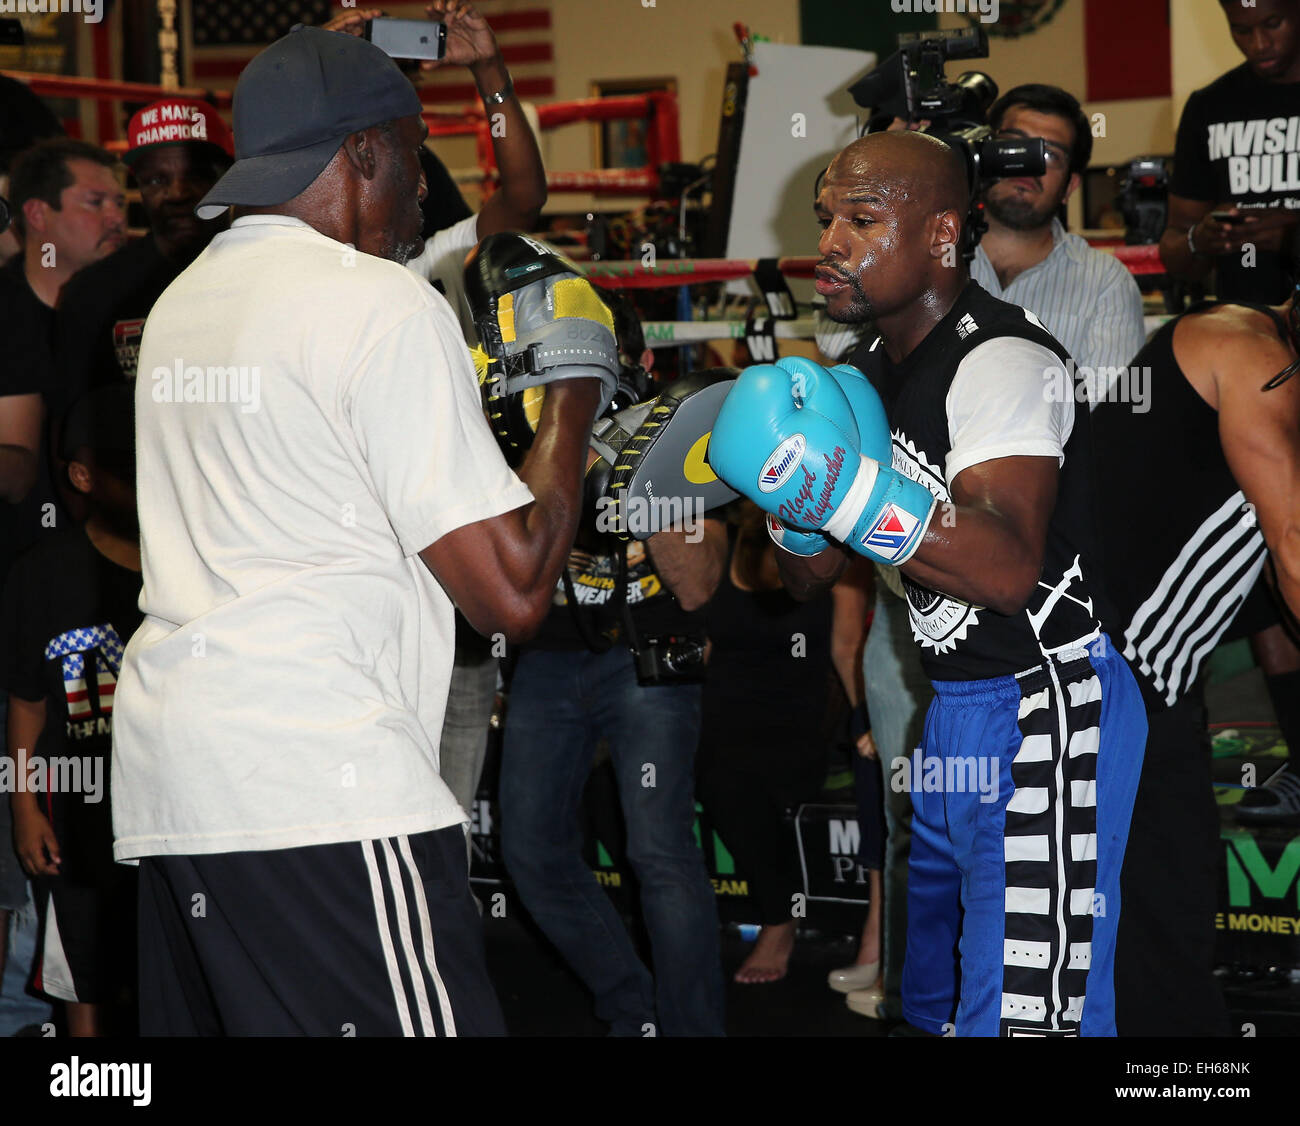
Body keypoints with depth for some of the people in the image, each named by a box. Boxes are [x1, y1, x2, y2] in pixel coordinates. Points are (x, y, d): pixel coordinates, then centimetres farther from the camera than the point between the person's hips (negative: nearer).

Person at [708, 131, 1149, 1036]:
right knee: (934, 998, 18)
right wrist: (799, 511, -8)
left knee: (1020, 1016, -12)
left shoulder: (1000, 359, -18)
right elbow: (811, 581, 13)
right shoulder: (870, 373, 11)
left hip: (1047, 713, -10)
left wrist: (848, 490, -38)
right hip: (952, 713, 10)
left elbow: (1008, 570, -32)